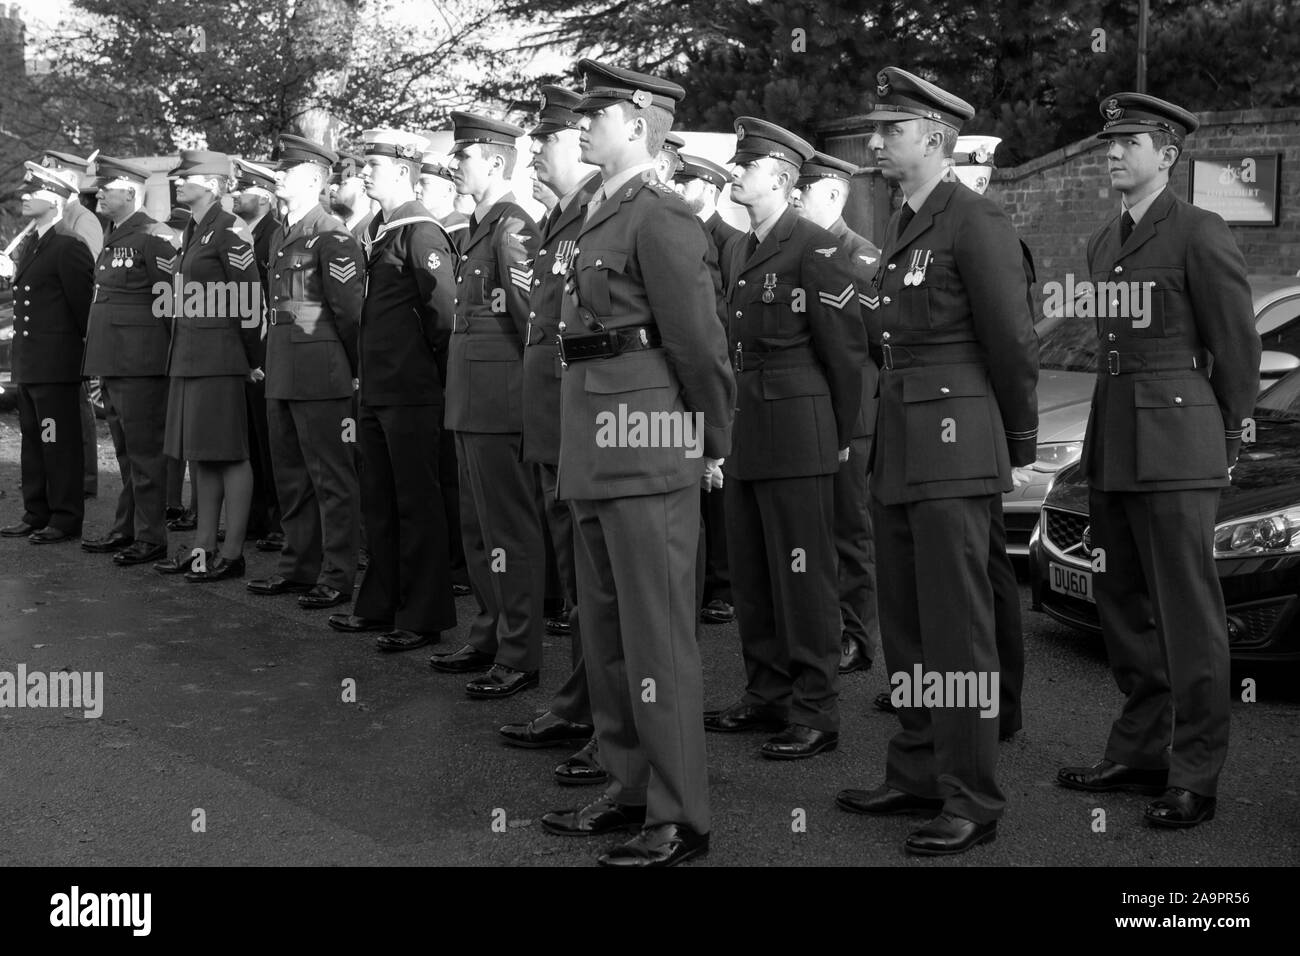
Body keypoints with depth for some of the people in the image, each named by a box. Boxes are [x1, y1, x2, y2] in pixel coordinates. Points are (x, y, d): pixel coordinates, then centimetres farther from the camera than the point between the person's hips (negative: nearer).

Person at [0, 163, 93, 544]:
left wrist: (82, 345, -10)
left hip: (56, 366, -10)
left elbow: (82, 304, -13)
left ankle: (66, 519, 4)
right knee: (32, 439, 15)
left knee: (60, 442, -3)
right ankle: (36, 515, 23)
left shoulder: (69, 246, -14)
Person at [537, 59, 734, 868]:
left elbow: (699, 340, -12)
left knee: (656, 636, -3)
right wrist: (580, 442, 12)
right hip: (595, 450, 9)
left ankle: (678, 818, 6)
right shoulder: (604, 216, 16)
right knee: (606, 632, 15)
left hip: (648, 446, -9)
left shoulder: (661, 218, -11)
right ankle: (631, 788, 27)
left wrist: (713, 442, -5)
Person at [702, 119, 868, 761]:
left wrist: (841, 437, -2)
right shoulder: (737, 251, 16)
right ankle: (767, 695, 25)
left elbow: (847, 348, -8)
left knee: (804, 579, -2)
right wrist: (729, 427, 12)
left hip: (798, 439, -8)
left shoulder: (817, 250, -10)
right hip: (745, 437, 8)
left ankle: (815, 714, 6)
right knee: (750, 576, 13)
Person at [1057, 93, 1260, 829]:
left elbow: (1237, 347, -5)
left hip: (1177, 450, -8)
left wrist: (1226, 442, 1)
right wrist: (1111, 433, 12)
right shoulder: (1105, 243, 16)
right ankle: (1140, 753, 24)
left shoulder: (1201, 235, -7)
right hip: (1113, 448, 8)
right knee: (1123, 605, 13)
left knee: (1189, 614, -3)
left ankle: (1195, 779, 4)